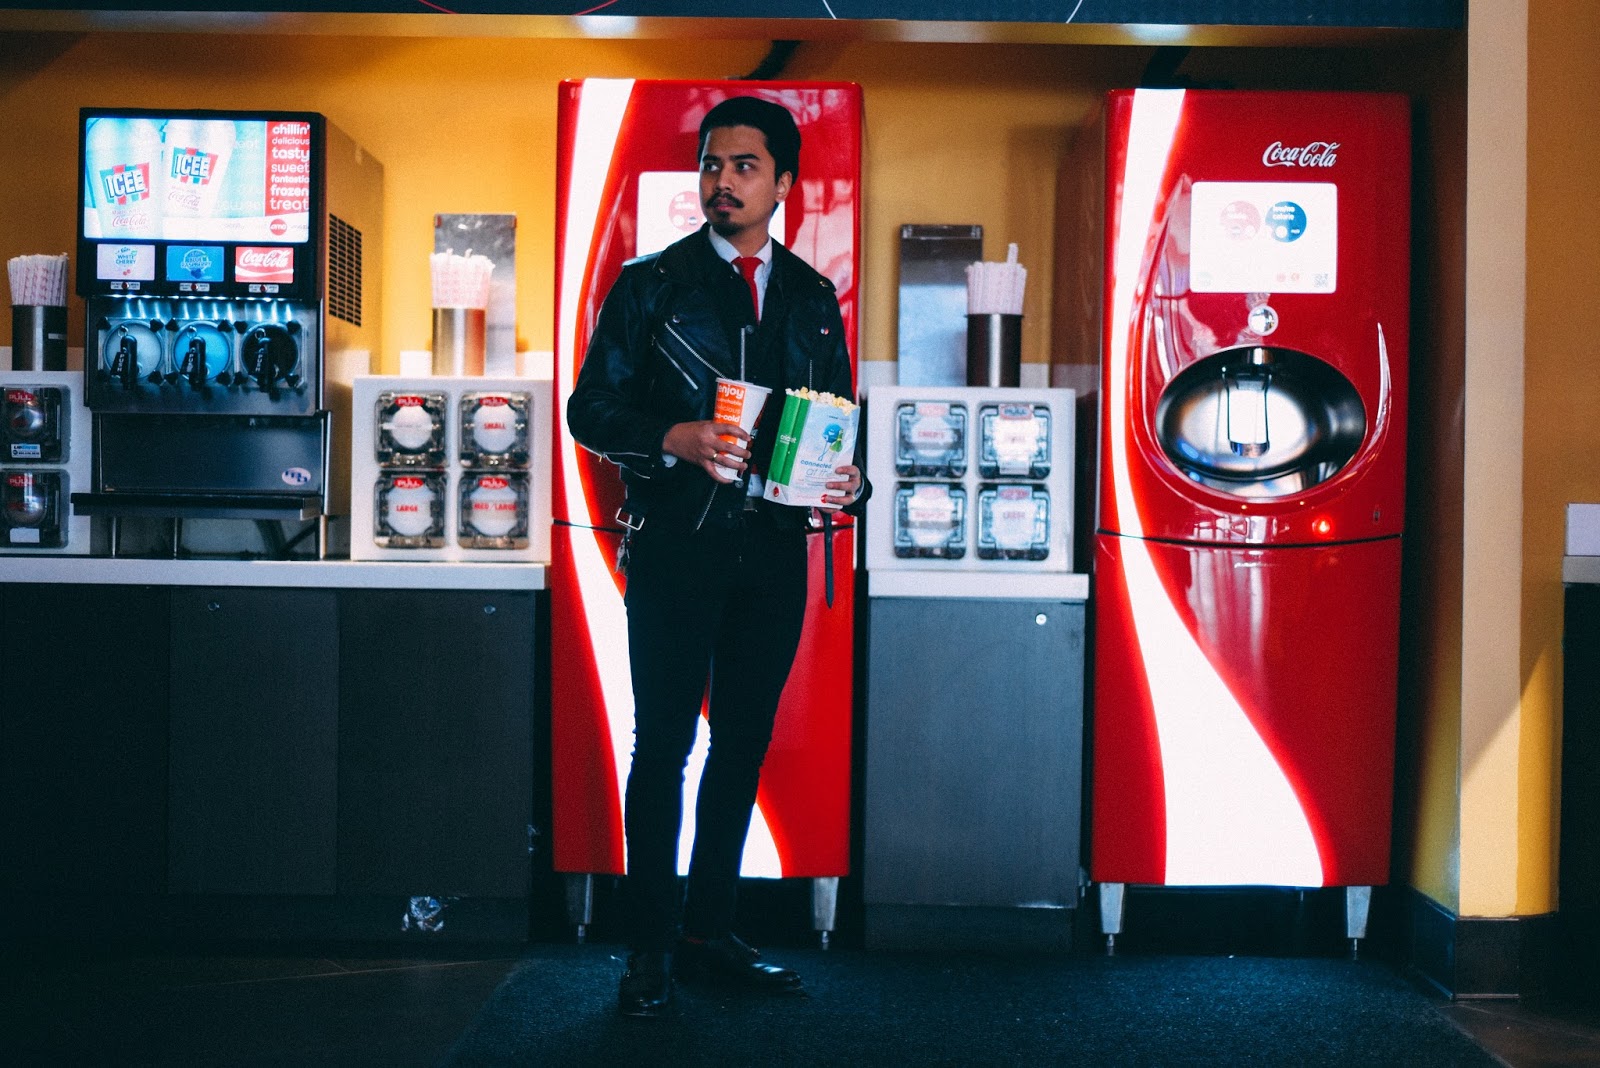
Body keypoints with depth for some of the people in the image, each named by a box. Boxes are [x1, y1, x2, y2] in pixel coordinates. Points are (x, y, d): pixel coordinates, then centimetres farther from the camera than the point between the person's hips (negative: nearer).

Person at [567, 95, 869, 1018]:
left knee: (745, 743, 10)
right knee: (664, 745, -1)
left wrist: (849, 481, -4)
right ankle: (652, 950, 8)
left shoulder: (813, 298, 13)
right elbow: (591, 410, -1)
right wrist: (676, 439, -19)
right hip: (675, 543, -4)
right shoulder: (651, 284, 3)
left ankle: (710, 931, 22)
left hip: (774, 548, 4)